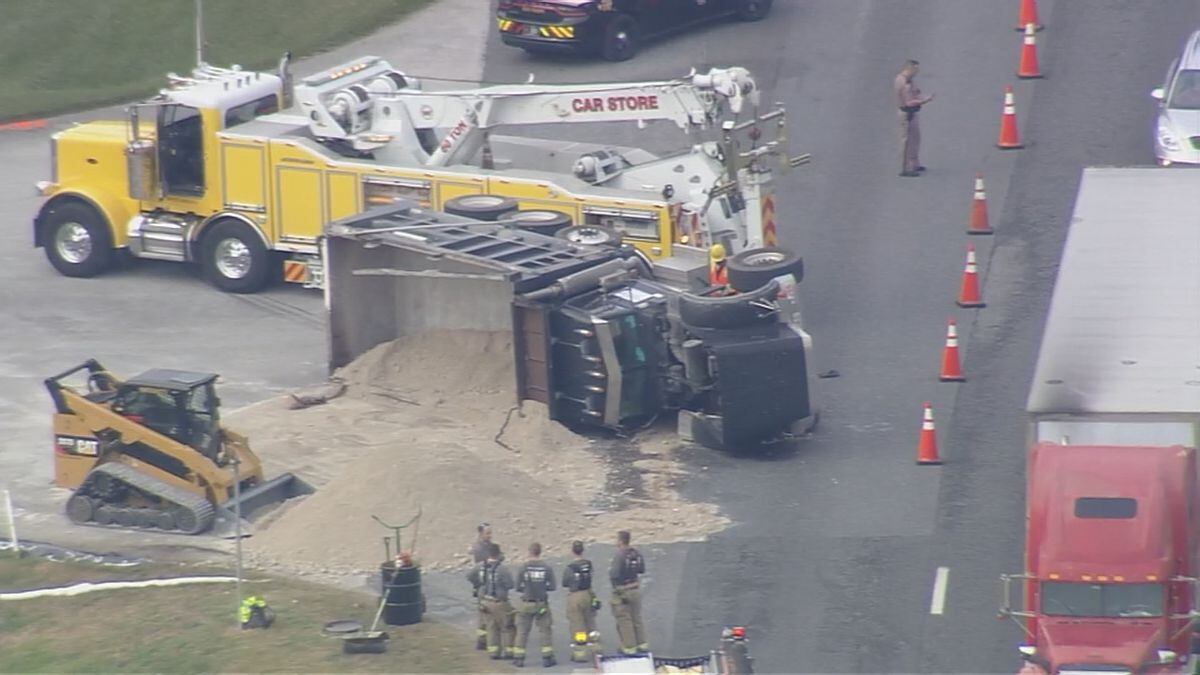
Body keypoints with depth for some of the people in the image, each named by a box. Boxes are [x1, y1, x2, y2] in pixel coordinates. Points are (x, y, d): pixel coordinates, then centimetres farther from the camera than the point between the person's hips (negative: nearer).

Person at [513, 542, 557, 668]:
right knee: (545, 630, 9)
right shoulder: (547, 568, -7)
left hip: (526, 604, 0)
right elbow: (552, 587, -4)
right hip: (542, 603, 0)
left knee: (522, 631, 8)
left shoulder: (523, 568, -10)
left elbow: (518, 587, -7)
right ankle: (547, 658, 7)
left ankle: (518, 658, 8)